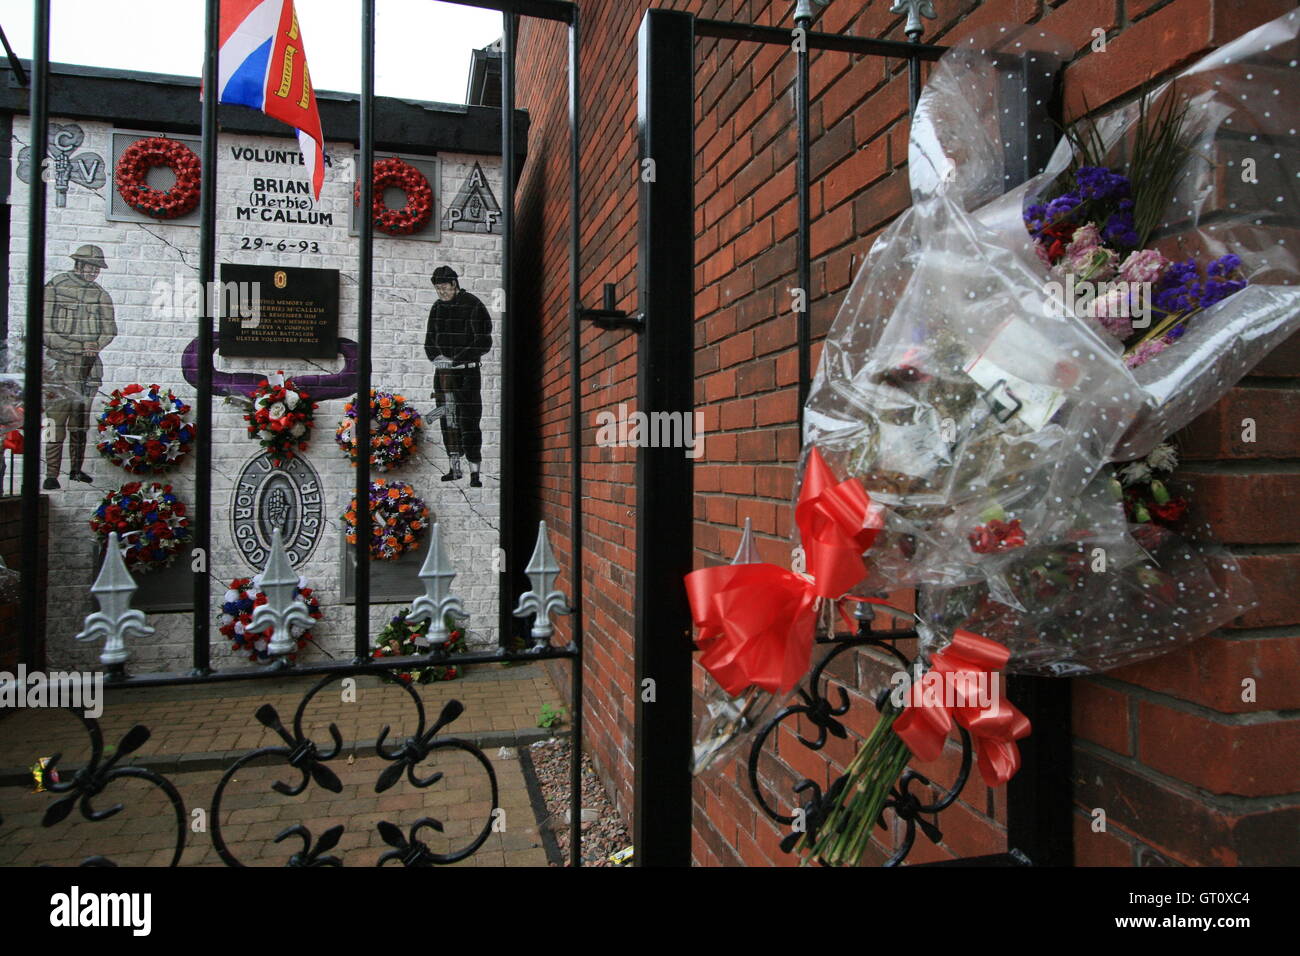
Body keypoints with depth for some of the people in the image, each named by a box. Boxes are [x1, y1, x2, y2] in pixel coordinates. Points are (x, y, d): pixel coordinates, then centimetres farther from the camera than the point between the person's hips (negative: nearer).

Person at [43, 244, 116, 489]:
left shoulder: (101, 294, 14)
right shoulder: (54, 288, 0)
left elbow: (110, 329, 10)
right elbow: (46, 331, -4)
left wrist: (97, 345, -10)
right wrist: (82, 346, -13)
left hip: (90, 365, 4)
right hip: (60, 364, -4)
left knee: (81, 421, 8)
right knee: (56, 420, -8)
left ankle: (76, 469, 16)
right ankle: (51, 473, -4)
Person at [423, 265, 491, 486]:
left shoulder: (473, 305, -6)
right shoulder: (437, 307, 14)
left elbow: (483, 343, -10)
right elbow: (430, 340, 18)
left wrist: (457, 360, -15)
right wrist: (436, 356, -3)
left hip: (467, 371, -6)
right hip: (443, 371, 6)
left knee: (469, 420, -9)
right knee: (447, 419, 6)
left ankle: (475, 471, -6)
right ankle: (454, 467, 15)